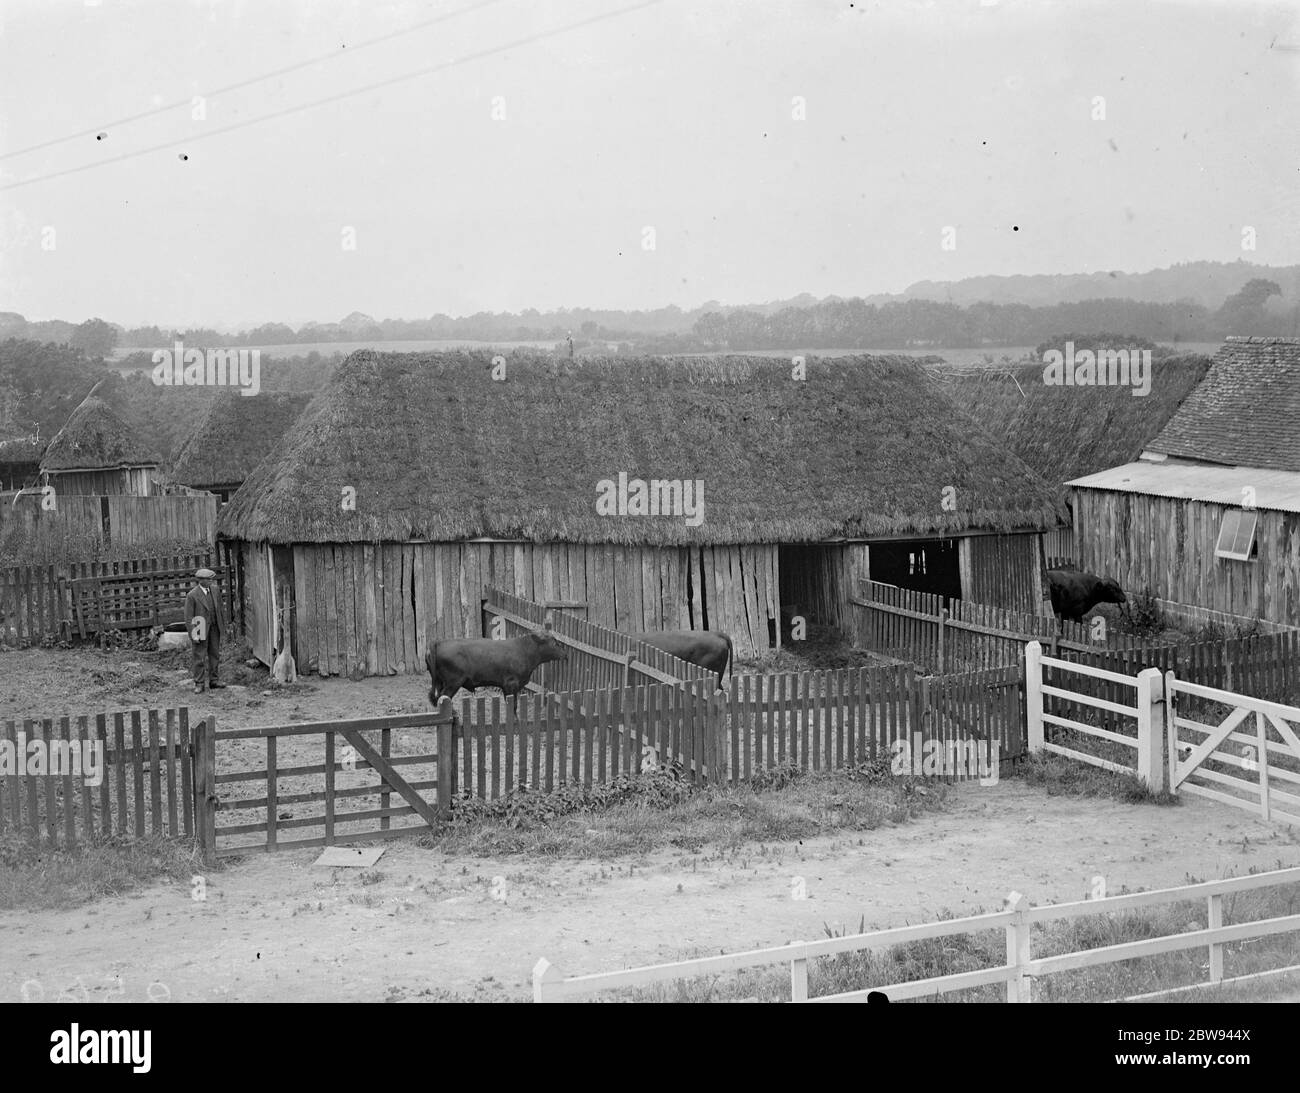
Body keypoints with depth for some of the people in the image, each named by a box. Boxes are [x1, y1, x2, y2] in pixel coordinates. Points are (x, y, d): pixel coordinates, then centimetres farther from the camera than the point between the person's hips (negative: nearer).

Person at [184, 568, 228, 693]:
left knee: (215, 654, 12)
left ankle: (213, 679, 22)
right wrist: (193, 635, -15)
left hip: (214, 628, 6)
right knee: (199, 657, -1)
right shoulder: (192, 596, -14)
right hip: (200, 630, -6)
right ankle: (199, 684, 5)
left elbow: (221, 608, 13)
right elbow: (188, 617, -13)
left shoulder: (215, 590, 3)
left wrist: (223, 625, 11)